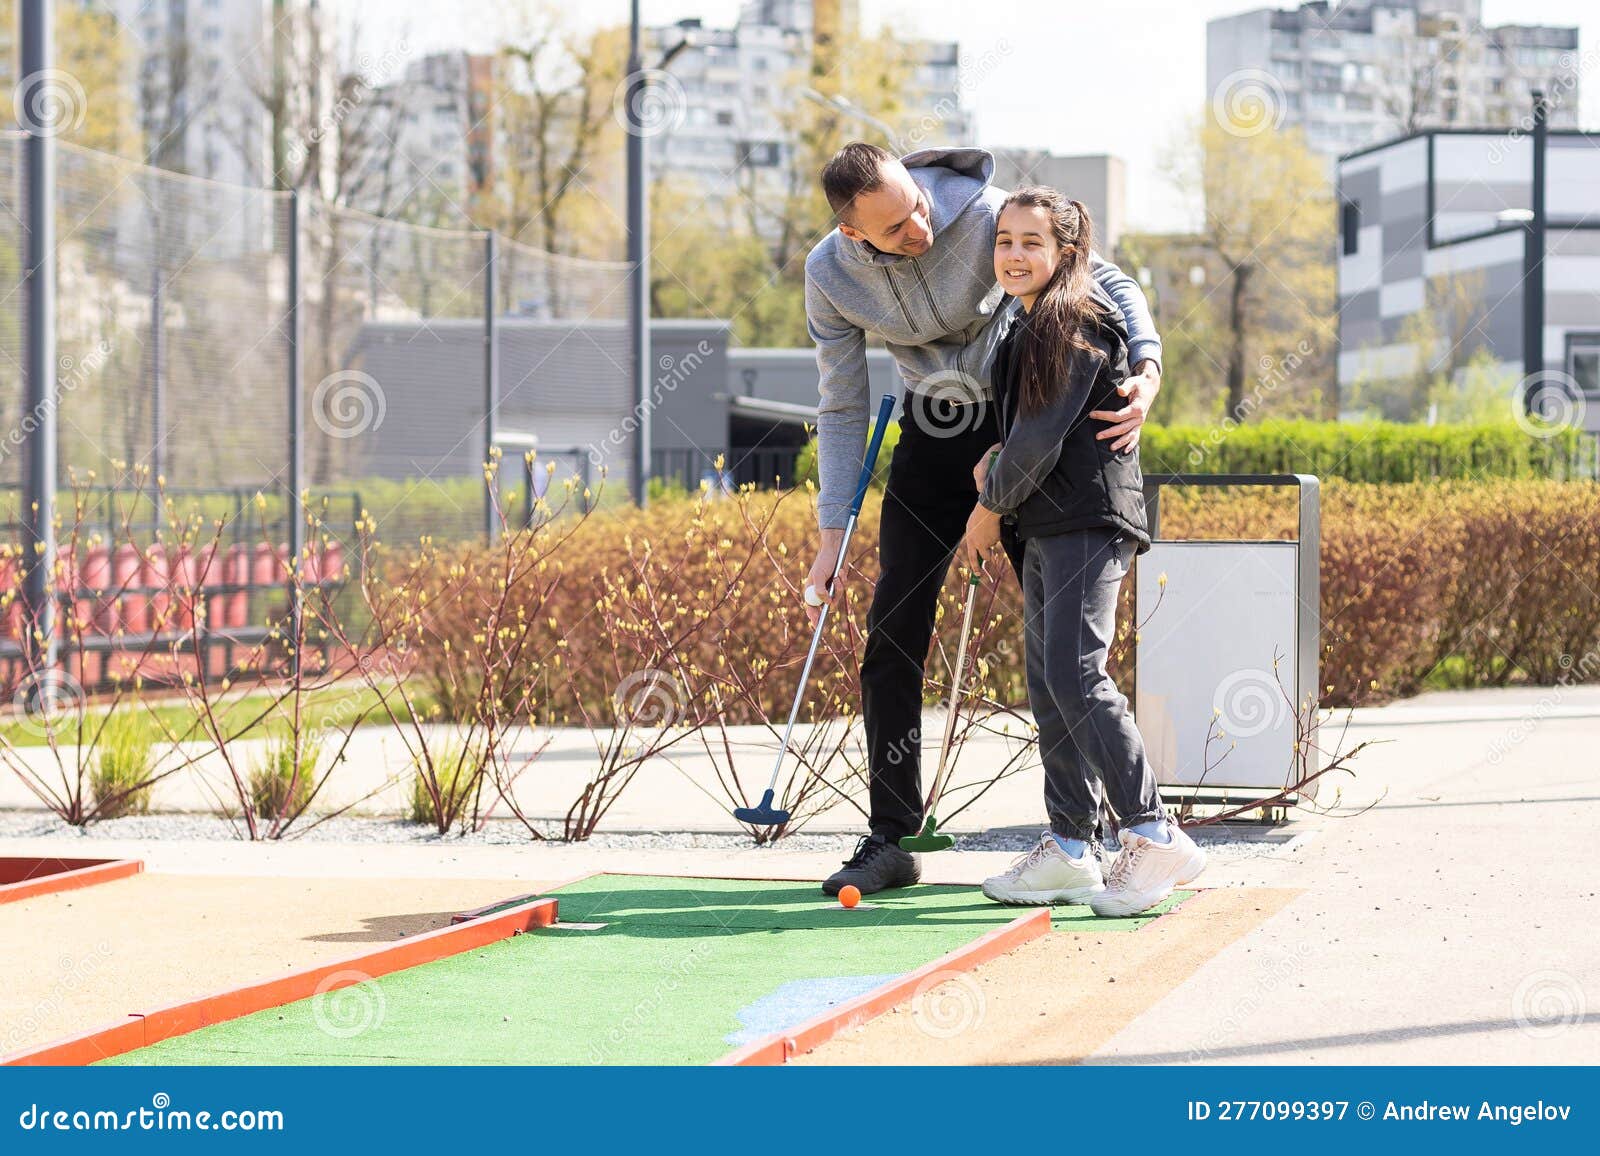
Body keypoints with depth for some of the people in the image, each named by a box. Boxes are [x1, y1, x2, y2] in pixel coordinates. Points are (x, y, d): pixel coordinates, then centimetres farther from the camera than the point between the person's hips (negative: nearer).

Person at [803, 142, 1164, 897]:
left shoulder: (985, 217, -25)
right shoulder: (831, 275, -15)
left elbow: (1109, 282, -18)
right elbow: (840, 408, -4)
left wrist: (1147, 369, -37)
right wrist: (831, 534, -7)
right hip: (933, 433, 3)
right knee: (892, 634, -4)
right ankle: (889, 839, 2)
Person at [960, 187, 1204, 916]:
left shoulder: (1077, 323, -12)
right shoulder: (1021, 324, 17)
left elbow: (1043, 436, -15)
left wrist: (990, 506, -4)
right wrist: (998, 461, 8)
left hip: (1088, 519, -10)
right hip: (1045, 527, 10)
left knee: (1075, 672, -18)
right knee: (1048, 685, 8)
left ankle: (1154, 836, -18)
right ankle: (1070, 848, 11)